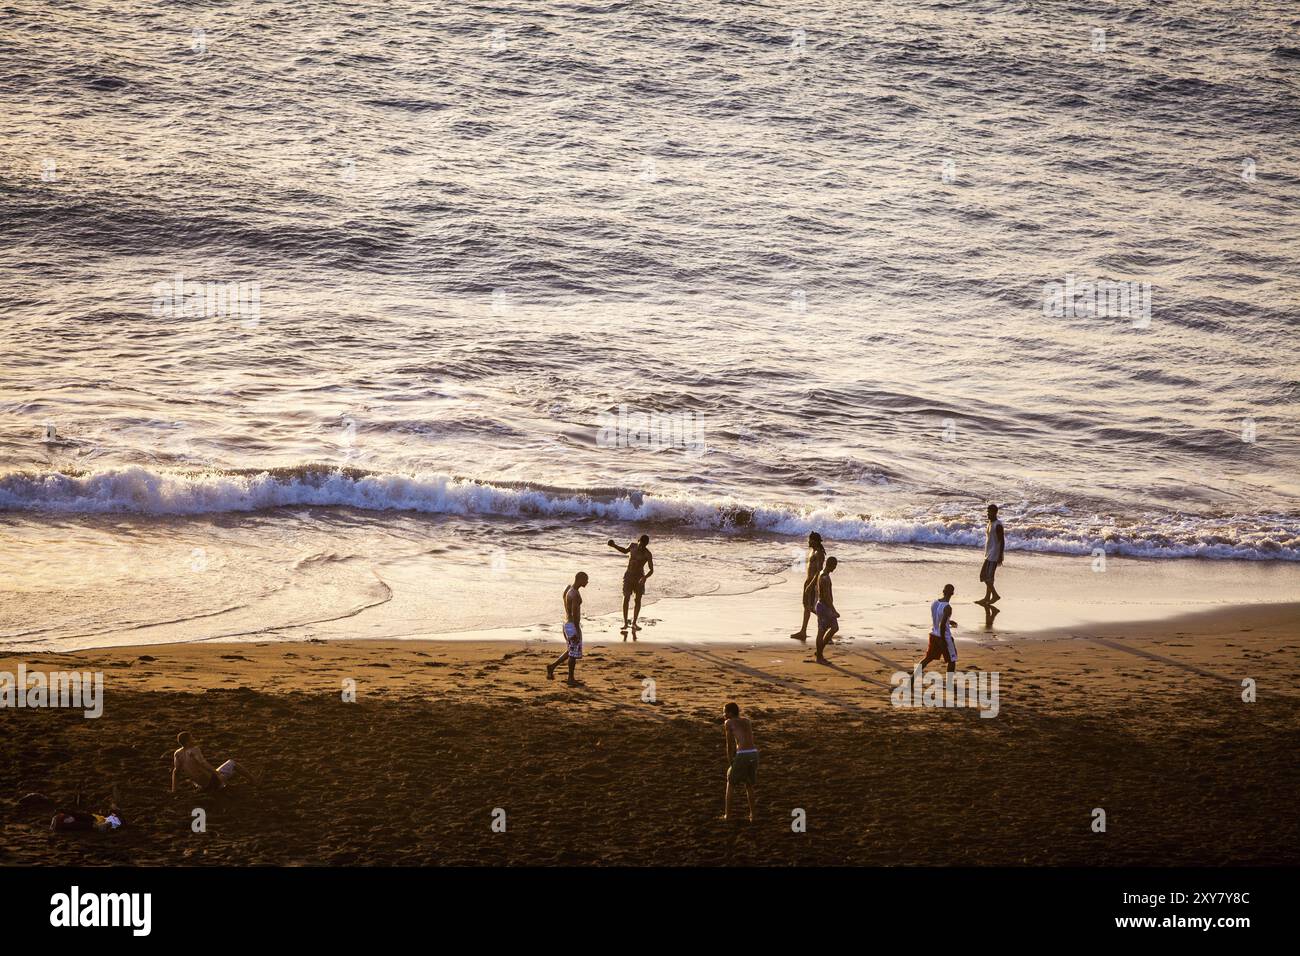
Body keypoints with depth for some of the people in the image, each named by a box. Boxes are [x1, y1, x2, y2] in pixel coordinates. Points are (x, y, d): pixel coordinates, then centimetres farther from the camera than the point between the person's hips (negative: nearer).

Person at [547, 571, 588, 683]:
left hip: (567, 623, 9)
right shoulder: (575, 594, -23)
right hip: (573, 626, -9)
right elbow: (575, 614, -24)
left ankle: (552, 667, 18)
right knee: (574, 653, 4)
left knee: (571, 651, 20)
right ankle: (571, 678, 14)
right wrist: (577, 632, -21)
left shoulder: (568, 589, 8)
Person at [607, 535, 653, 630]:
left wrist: (645, 577, -34)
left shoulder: (647, 554, -15)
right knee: (626, 598, -6)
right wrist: (614, 546, 10)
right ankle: (625, 623, -4)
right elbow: (625, 551, 20)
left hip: (639, 577, -2)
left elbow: (651, 570, -17)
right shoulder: (632, 545, -3)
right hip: (629, 575, 2)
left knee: (638, 599, -2)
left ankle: (634, 623, 7)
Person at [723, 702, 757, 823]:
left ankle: (727, 815, 20)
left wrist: (729, 763, 14)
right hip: (754, 753, 5)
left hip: (742, 755, -5)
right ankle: (752, 815, 23)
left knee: (730, 783, 17)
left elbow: (729, 745, 8)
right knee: (749, 785, 26)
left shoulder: (729, 722, 7)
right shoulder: (747, 720, 22)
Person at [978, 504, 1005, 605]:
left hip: (994, 555, -10)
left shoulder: (998, 525, -14)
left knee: (989, 576, -8)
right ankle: (995, 595, 16)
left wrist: (1000, 557, -20)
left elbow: (1002, 541, -16)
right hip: (988, 554, 10)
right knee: (983, 575, 10)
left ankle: (987, 598, -1)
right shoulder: (989, 524, 14)